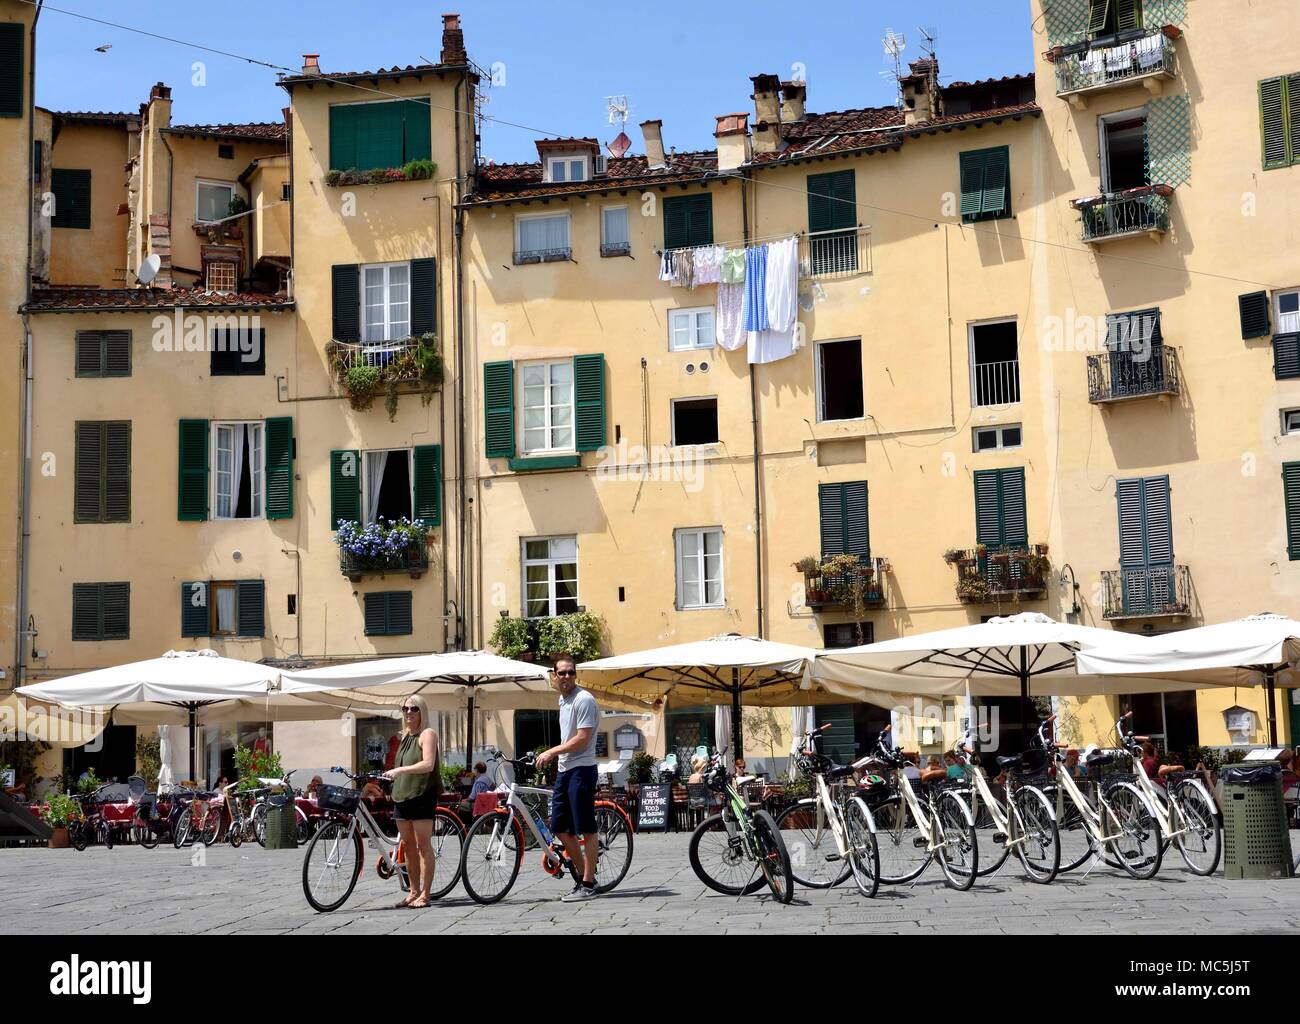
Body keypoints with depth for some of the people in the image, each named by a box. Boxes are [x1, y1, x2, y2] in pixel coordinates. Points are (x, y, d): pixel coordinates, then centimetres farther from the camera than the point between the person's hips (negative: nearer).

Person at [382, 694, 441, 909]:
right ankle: (414, 891, 16)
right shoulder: (405, 737, 19)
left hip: (422, 795, -8)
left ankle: (424, 894, -4)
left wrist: (400, 770, -23)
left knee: (423, 845, -6)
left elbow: (428, 764, -18)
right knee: (408, 846, 9)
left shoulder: (427, 734, -5)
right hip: (402, 795, 8)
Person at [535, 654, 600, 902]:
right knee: (559, 828, 11)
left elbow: (582, 738, -19)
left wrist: (552, 752, -17)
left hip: (581, 769, -10)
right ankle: (586, 874, 21)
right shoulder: (563, 699, 16)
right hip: (564, 770, 10)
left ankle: (588, 884, 1)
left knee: (586, 829, -4)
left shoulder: (584, 700, -13)